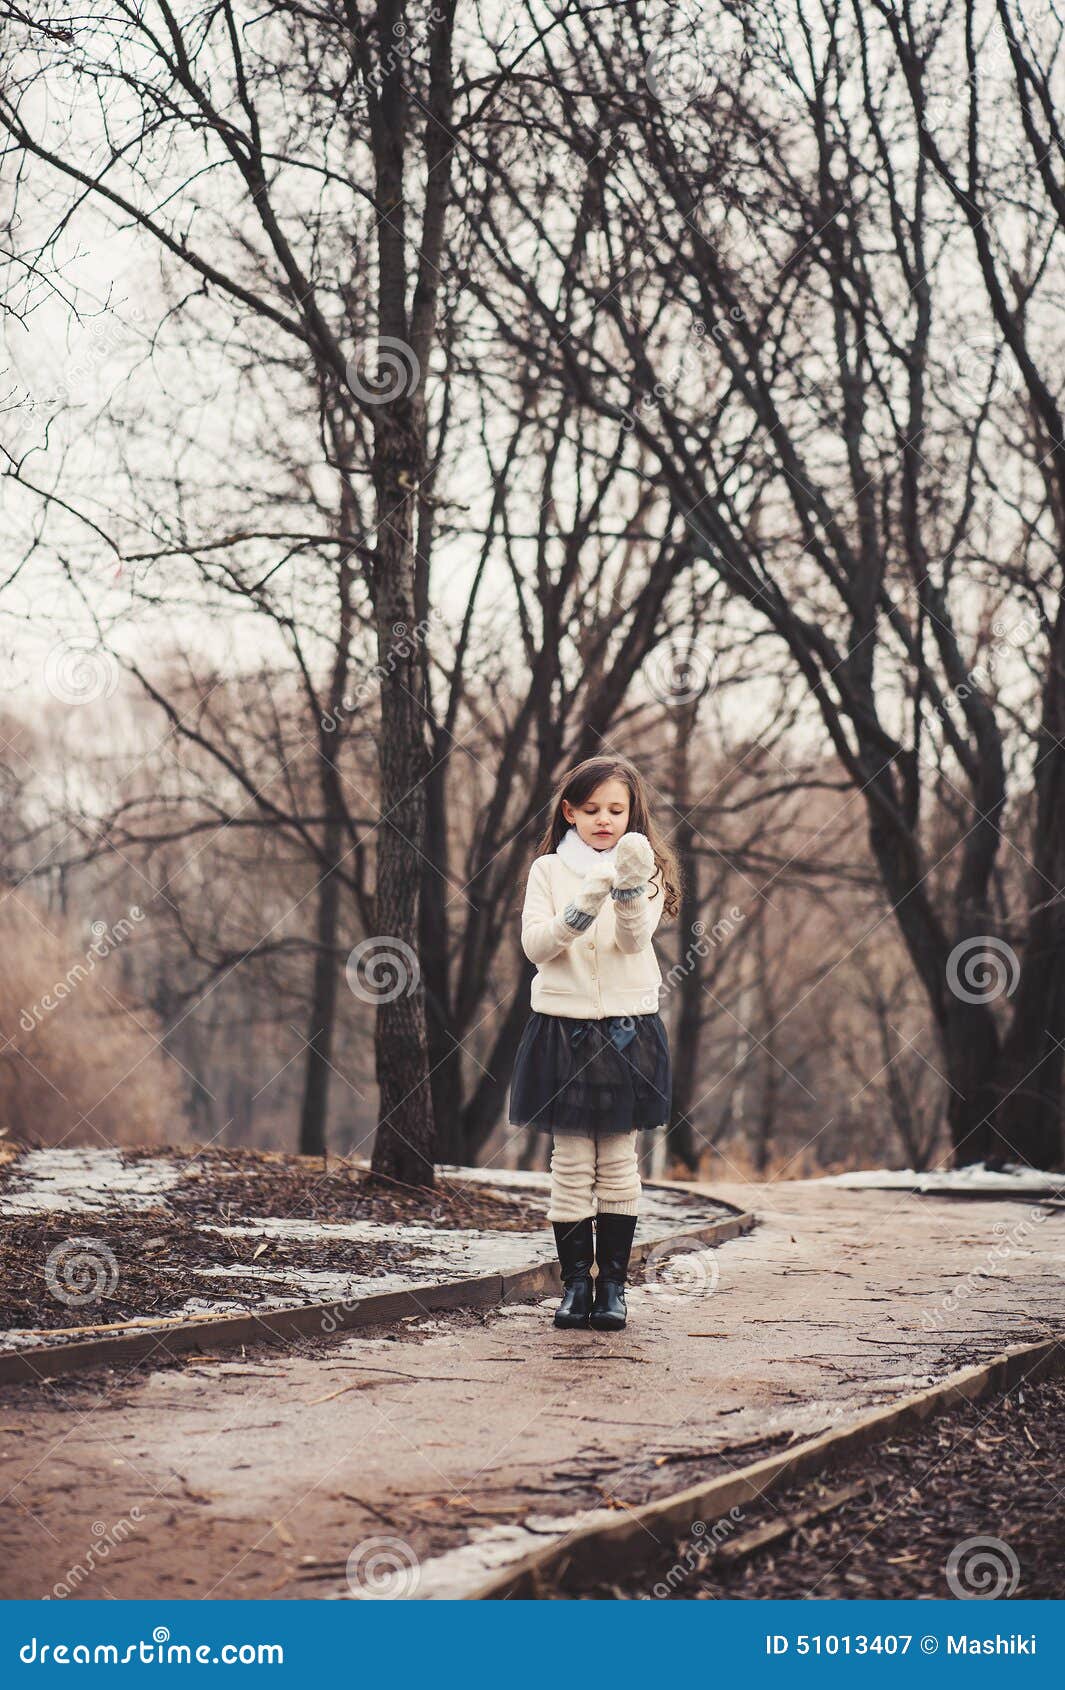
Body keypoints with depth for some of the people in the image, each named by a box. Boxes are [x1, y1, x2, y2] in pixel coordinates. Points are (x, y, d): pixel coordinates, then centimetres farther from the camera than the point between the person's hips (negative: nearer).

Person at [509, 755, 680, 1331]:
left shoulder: (645, 872, 4)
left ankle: (613, 1284, 8)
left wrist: (629, 888, -32)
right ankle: (574, 1283, 5)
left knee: (618, 1163, 3)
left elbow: (635, 938, -13)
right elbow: (534, 944, -6)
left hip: (628, 1029, 0)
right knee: (571, 1163, 0)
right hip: (562, 1027, 0)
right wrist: (581, 910, -23)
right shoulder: (549, 871, 5)